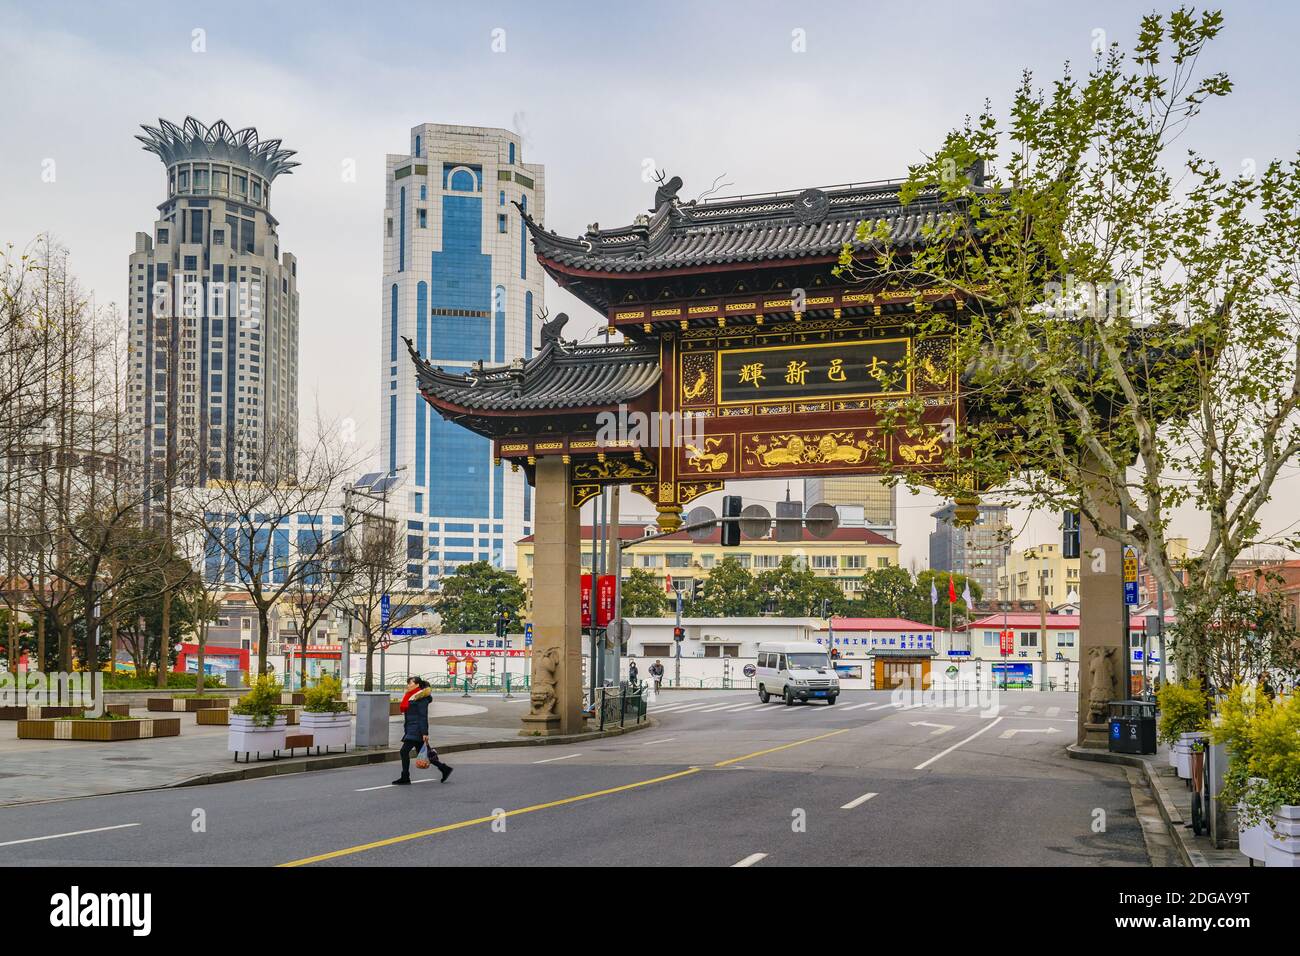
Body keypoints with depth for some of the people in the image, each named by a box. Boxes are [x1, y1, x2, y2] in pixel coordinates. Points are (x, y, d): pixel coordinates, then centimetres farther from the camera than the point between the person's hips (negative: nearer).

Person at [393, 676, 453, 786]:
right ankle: (445, 769, 18)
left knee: (404, 751, -12)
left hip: (416, 729, -10)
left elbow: (423, 717, -17)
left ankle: (405, 778, -6)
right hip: (410, 729, 10)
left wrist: (425, 733, -21)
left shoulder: (421, 698, -12)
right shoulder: (411, 697, 17)